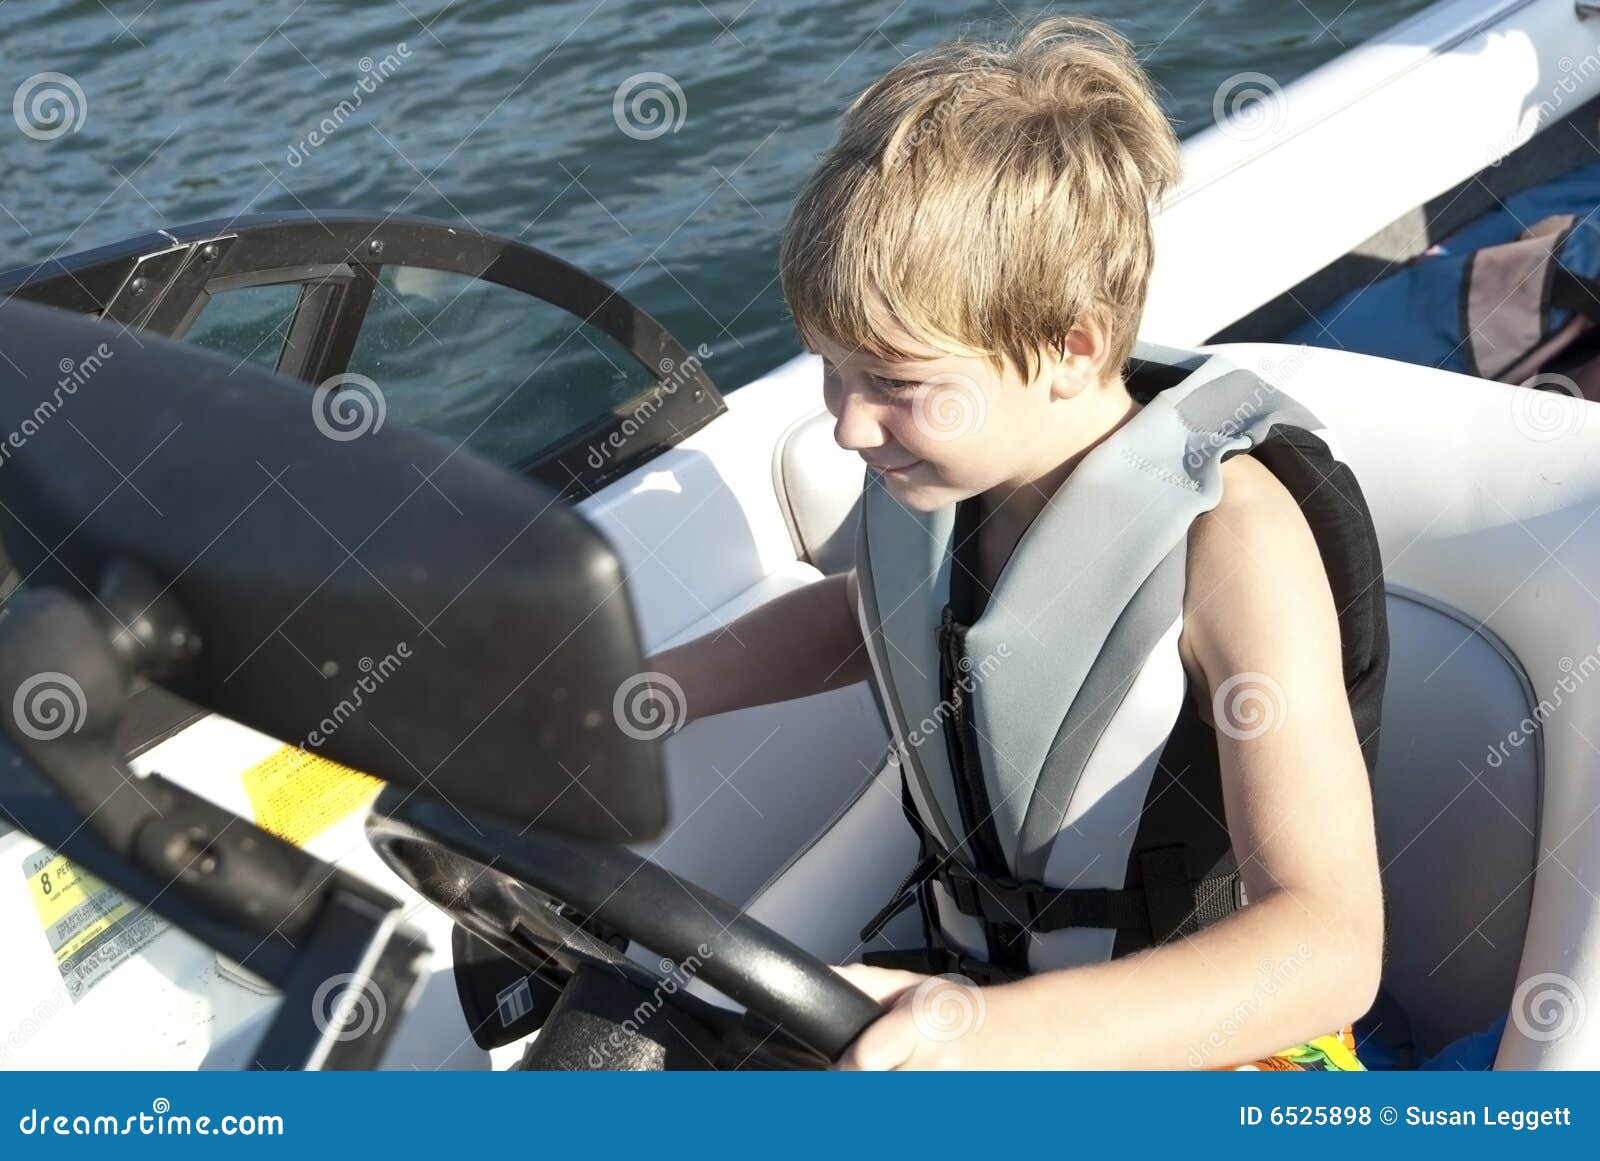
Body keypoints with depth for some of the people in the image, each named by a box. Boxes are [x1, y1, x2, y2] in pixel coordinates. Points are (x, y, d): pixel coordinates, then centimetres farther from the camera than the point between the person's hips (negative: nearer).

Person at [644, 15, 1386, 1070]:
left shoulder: (1227, 535, -25)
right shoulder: (939, 470, -6)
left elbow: (1330, 945, -32)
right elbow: (865, 613, 18)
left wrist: (1007, 1032, -47)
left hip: (1202, 1043, -5)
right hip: (966, 982, 5)